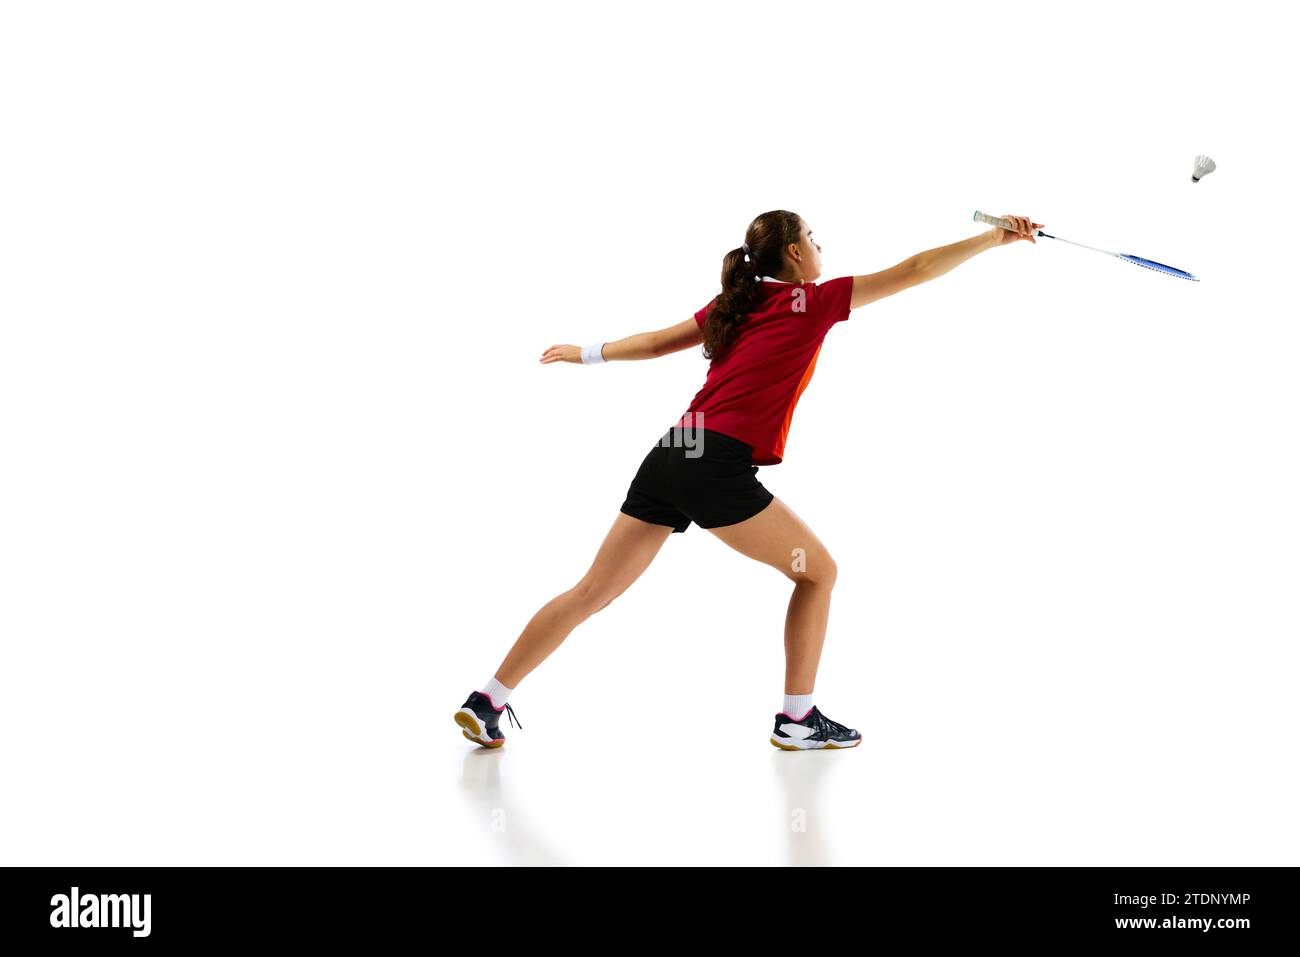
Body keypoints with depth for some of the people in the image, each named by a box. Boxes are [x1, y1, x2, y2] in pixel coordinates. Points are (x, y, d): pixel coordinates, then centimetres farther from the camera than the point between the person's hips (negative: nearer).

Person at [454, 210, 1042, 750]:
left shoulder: (733, 306, 19)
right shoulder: (812, 302, 2)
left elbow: (655, 342, 26)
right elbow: (913, 272, 3)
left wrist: (587, 353, 41)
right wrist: (996, 238, 10)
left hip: (669, 458, 7)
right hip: (719, 468, -7)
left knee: (592, 593, 11)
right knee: (817, 571, 11)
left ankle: (488, 702, 13)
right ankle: (797, 720, 15)